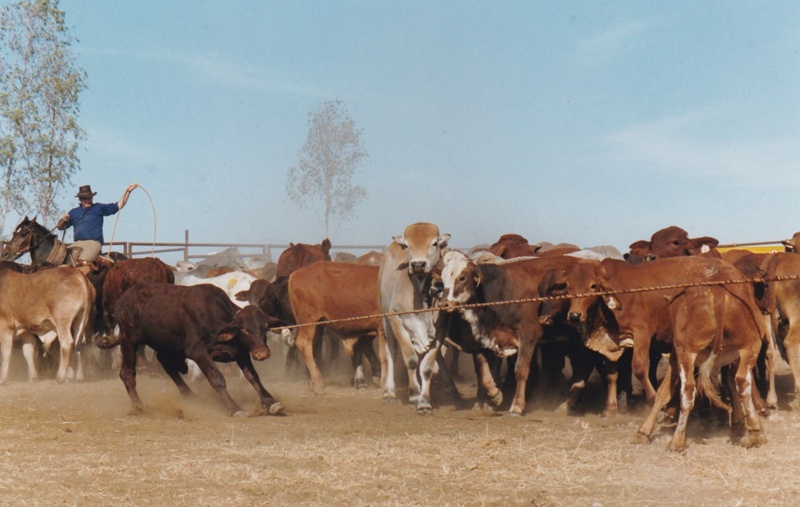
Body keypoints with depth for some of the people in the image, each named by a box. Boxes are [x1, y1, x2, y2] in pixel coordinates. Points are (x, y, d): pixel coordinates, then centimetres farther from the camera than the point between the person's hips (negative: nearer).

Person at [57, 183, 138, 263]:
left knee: (83, 261, -31)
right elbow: (60, 227, 22)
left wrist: (128, 191, 3)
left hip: (93, 243, -4)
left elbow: (119, 205, 11)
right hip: (77, 244, 4)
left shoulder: (99, 208, 13)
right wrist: (63, 220, -1)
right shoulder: (74, 212, 20)